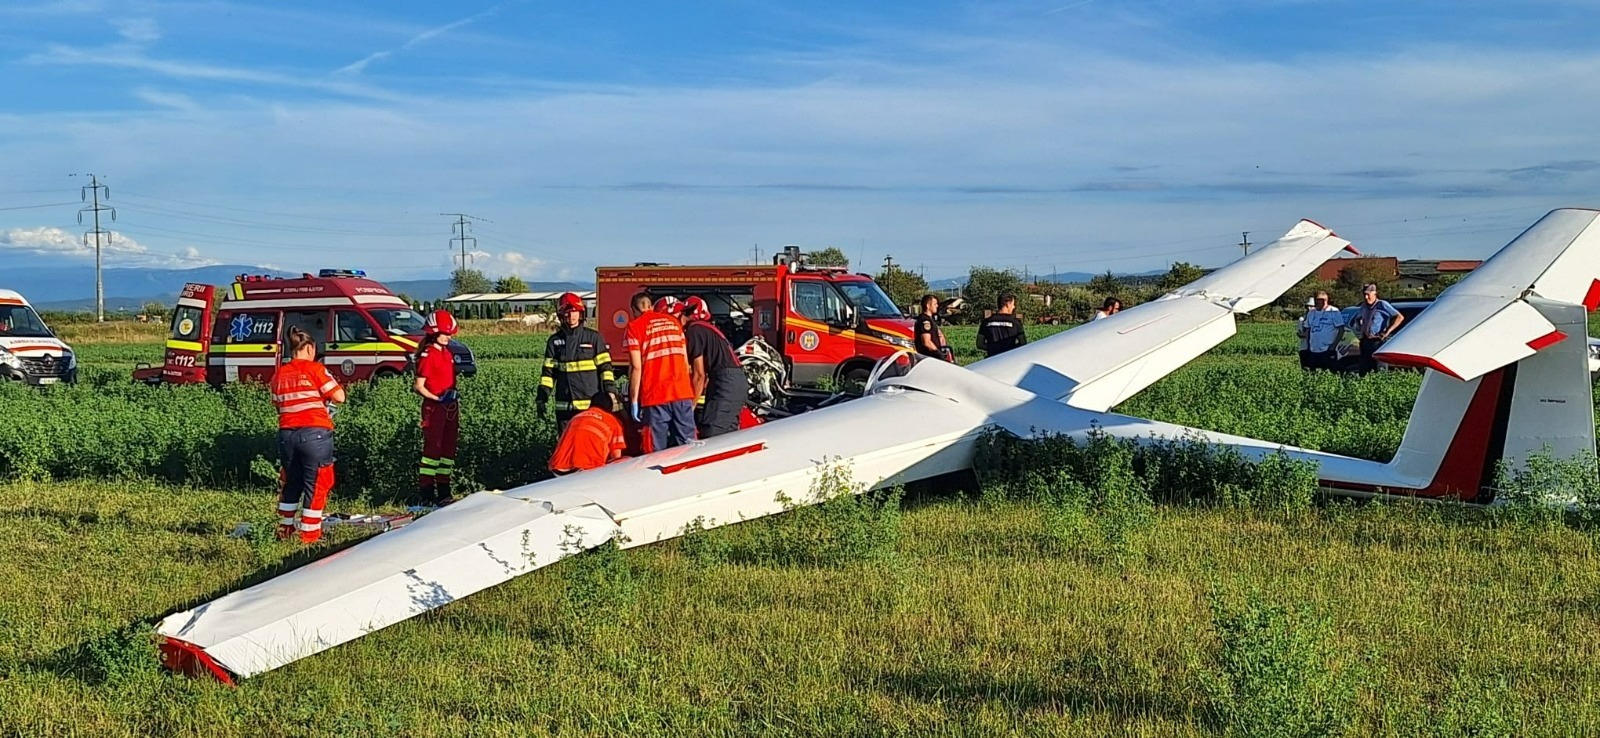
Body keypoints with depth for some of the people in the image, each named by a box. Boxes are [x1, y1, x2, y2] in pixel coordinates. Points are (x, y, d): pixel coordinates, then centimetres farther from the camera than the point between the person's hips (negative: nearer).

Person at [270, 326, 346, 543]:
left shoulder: (279, 374, 10)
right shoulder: (315, 369, -5)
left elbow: (278, 406, 13)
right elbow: (339, 397, -7)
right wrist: (323, 394, 12)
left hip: (287, 434, 5)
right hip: (314, 433, -5)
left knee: (291, 483, 21)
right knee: (316, 486, 2)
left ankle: (284, 531, 31)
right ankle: (309, 537, 3)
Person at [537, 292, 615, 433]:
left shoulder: (593, 337, 3)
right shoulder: (555, 341, 9)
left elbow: (605, 366, 2)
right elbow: (548, 371, 11)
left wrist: (610, 391, -6)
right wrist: (542, 396, 4)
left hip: (591, 404, -2)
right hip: (565, 405, 2)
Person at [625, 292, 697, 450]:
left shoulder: (635, 326, 2)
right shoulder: (674, 322, 16)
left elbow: (636, 367, -5)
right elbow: (685, 361, 16)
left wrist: (634, 400, -2)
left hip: (655, 396, -4)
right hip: (683, 394, 4)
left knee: (658, 451, -1)